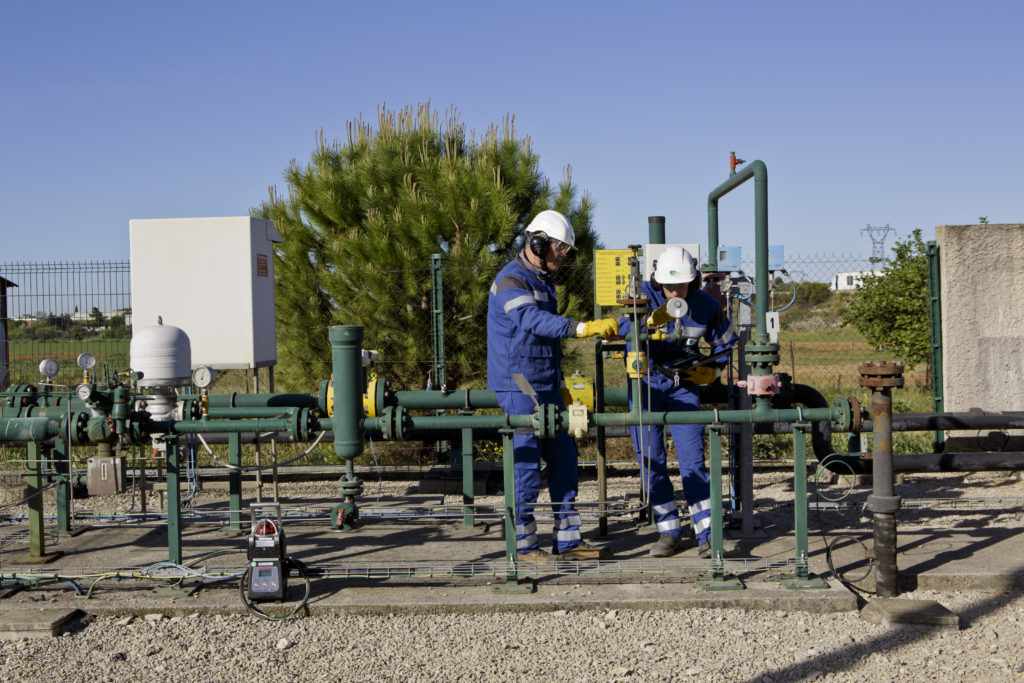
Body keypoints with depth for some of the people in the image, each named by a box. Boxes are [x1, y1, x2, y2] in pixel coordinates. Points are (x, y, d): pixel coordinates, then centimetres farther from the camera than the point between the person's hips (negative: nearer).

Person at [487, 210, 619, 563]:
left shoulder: (543, 280, 17)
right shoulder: (511, 281, -14)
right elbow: (535, 321, -32)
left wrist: (559, 384, 25)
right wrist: (585, 328, -42)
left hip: (545, 386, 10)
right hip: (519, 387, -10)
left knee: (564, 460, 9)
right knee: (527, 464, -5)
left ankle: (568, 540, 16)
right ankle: (525, 545, 7)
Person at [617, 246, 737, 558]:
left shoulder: (706, 306, -6)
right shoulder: (645, 295, -13)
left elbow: (725, 340, 13)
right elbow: (625, 329, -31)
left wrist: (713, 370, 1)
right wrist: (649, 322, -49)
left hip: (684, 384, 0)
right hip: (646, 382, 0)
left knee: (693, 458, -6)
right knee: (650, 459, 0)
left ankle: (707, 535, -1)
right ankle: (669, 533, 11)